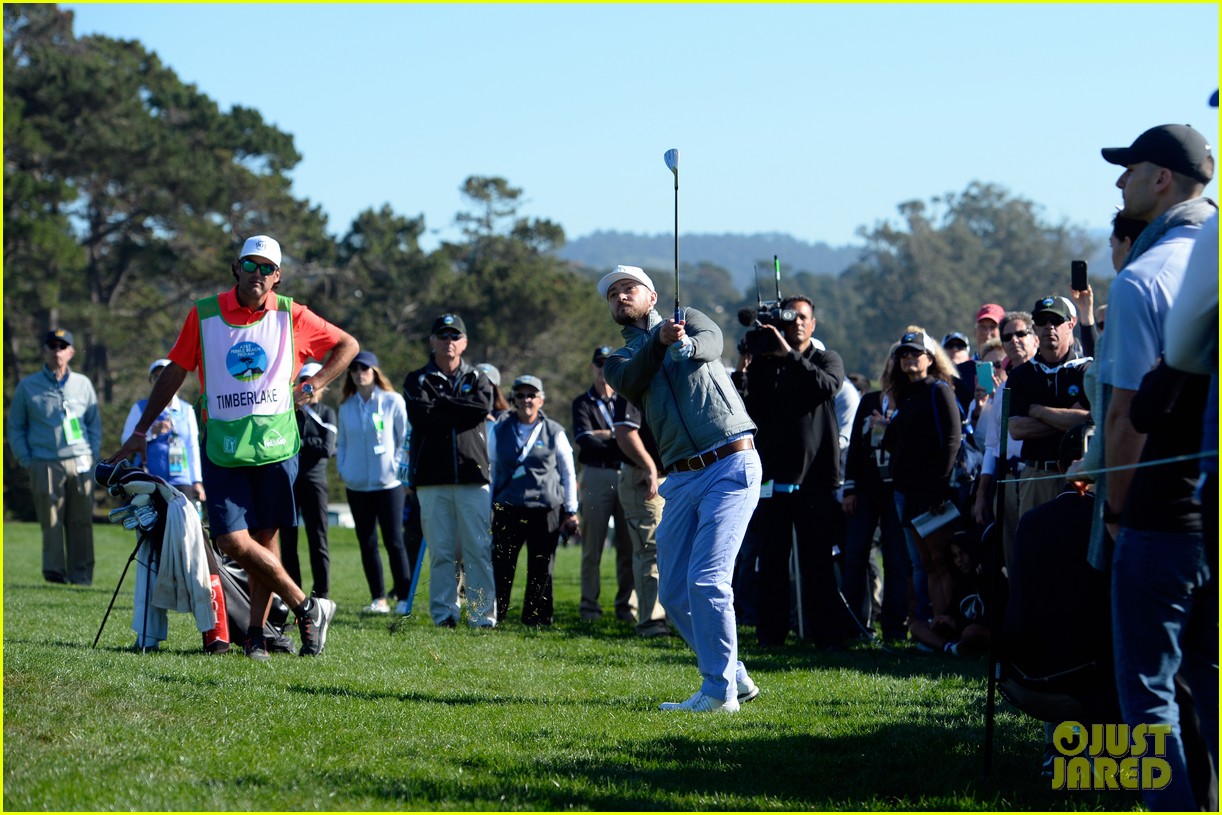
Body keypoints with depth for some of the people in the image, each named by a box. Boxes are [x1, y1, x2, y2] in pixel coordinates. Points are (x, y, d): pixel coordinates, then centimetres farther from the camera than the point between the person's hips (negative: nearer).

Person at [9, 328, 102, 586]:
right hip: (45, 465, -1)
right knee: (51, 523, -7)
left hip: (80, 465, 1)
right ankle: (54, 574, -6)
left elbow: (95, 424, 19)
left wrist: (93, 456, 5)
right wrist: (25, 461, 0)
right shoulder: (28, 386, 10)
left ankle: (81, 577, 2)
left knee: (81, 522, -2)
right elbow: (15, 427, 11)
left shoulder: (83, 384, 15)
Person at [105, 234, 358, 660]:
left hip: (275, 444, 0)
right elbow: (174, 372, 11)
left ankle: (256, 631, 13)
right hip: (222, 446, 0)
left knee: (266, 537, 2)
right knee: (233, 541, -10)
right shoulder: (204, 314, 2)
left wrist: (312, 385, 3)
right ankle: (307, 608, 3)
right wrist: (141, 430, 12)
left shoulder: (291, 316, 2)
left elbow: (347, 345, 14)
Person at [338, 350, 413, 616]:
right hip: (357, 485, 4)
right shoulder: (346, 407, 9)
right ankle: (378, 599, 11)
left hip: (388, 483, -4)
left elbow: (406, 437, 2)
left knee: (394, 541, -5)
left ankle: (405, 598, -1)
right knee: (367, 543, 5)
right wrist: (342, 469, 5)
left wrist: (398, 466, -6)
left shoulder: (393, 401, -2)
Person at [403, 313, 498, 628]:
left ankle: (483, 615, -4)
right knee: (440, 552, -2)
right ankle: (443, 614, 1)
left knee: (479, 550, -5)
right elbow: (419, 415, -7)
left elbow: (482, 409, -6)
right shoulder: (417, 380, 13)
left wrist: (440, 403, -3)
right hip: (432, 478, -1)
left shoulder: (477, 379, 16)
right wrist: (460, 411, -3)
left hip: (473, 475, 1)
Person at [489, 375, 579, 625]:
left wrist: (571, 511, 7)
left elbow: (568, 474, 10)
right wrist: (488, 509, 12)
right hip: (507, 509, 1)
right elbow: (492, 472, 15)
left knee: (541, 569, 2)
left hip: (545, 510, -1)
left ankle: (536, 618, 10)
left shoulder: (554, 433, 7)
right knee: (501, 567, -4)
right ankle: (493, 615, 2)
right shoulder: (500, 432, 10)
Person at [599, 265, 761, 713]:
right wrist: (659, 340, -24)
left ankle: (719, 692, -10)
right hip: (681, 479, 6)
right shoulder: (620, 360, 19)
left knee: (706, 580, -16)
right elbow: (631, 380, -7)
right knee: (674, 593, 4)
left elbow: (713, 340, -14)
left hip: (730, 464, -6)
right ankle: (735, 677, 18)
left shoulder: (690, 319, 10)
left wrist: (688, 345, -38)